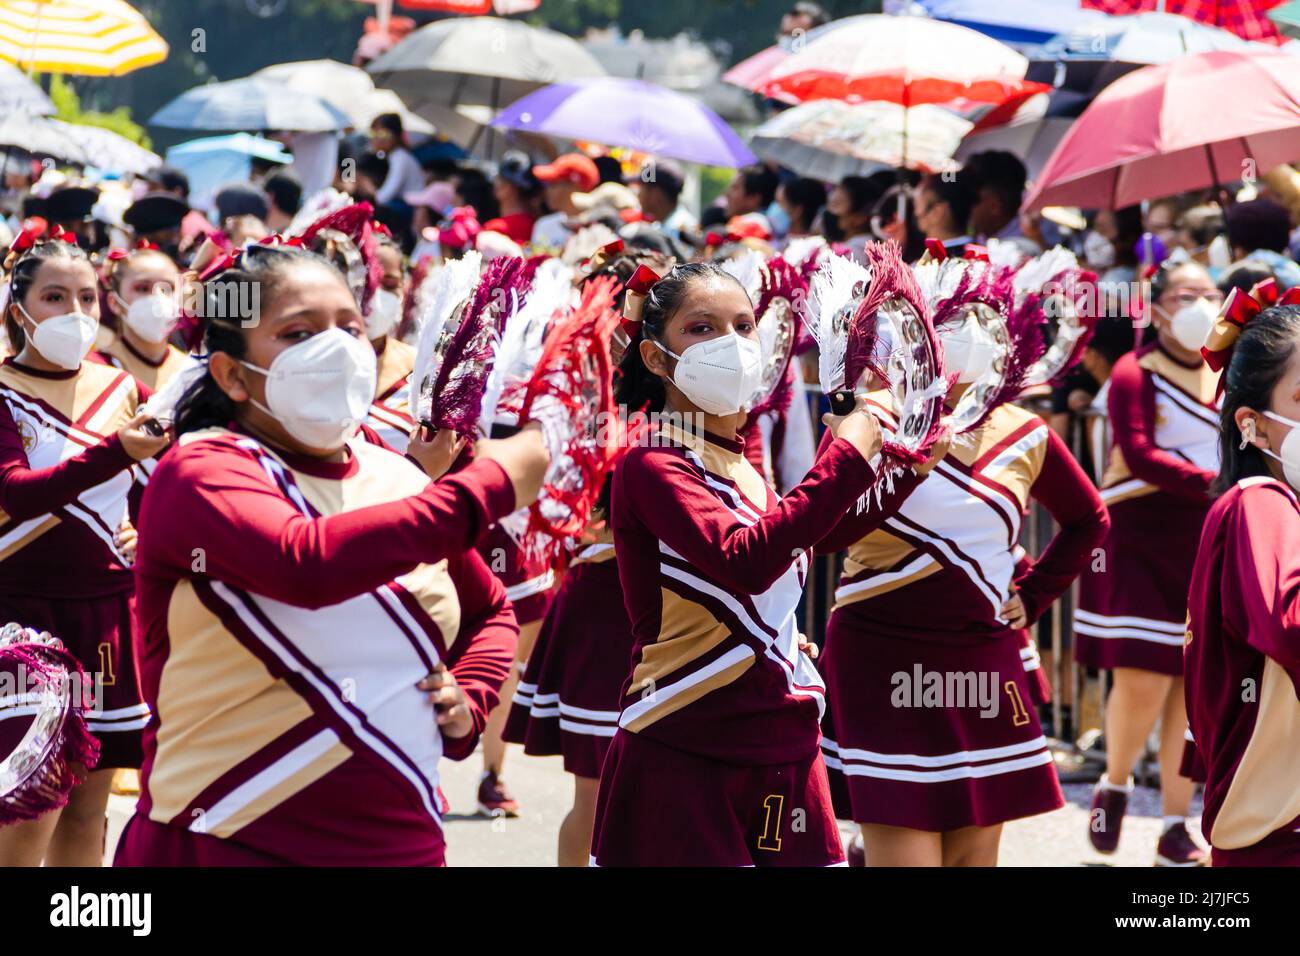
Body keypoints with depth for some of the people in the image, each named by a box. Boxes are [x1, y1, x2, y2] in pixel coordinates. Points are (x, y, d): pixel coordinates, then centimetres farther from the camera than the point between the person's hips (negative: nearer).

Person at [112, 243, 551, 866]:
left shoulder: (397, 480, 8)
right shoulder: (202, 472, -10)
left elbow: (491, 613, 26)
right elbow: (307, 563, -31)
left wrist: (469, 701, 4)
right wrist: (491, 485, -24)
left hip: (402, 840, 6)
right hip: (228, 842, -6)